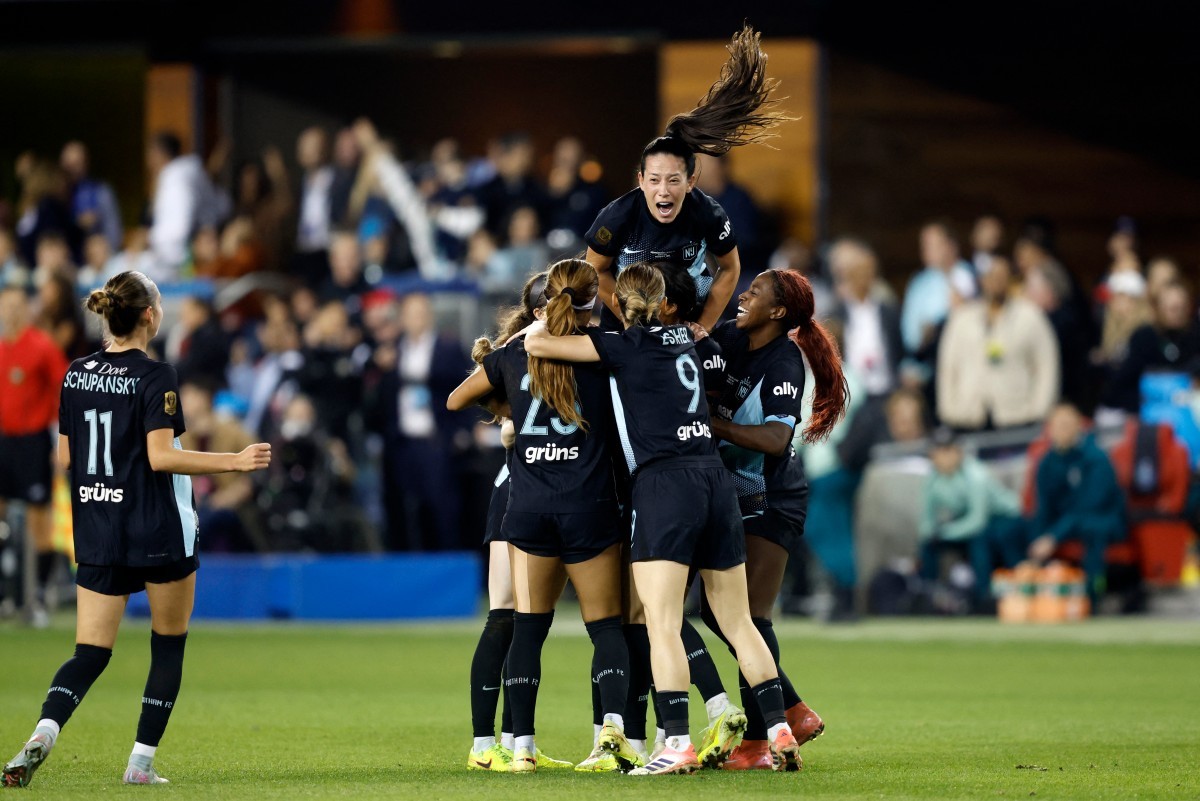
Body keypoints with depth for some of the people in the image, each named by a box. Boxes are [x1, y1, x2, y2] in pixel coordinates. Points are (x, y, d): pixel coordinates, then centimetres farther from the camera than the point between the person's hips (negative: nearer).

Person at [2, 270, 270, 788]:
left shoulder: (76, 375, 6)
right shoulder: (154, 377, -12)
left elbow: (66, 458, 11)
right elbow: (161, 456, -20)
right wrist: (235, 462, -16)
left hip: (96, 533, 5)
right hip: (159, 533, -5)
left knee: (90, 653, 3)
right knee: (169, 646, 13)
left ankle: (42, 736, -23)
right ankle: (141, 762, 9)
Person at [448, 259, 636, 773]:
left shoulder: (513, 355, 5)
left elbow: (456, 400, 19)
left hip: (528, 512, 2)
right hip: (589, 509, -2)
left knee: (528, 628, 8)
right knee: (605, 625, 6)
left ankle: (522, 745, 1)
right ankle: (613, 721, -16)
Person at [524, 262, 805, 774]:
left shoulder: (624, 345, -2)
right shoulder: (682, 338, 17)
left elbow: (537, 344, -5)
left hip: (663, 485, -7)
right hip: (715, 479, 7)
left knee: (661, 625, -10)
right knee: (738, 622, 11)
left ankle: (677, 745, -21)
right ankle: (781, 735, 8)